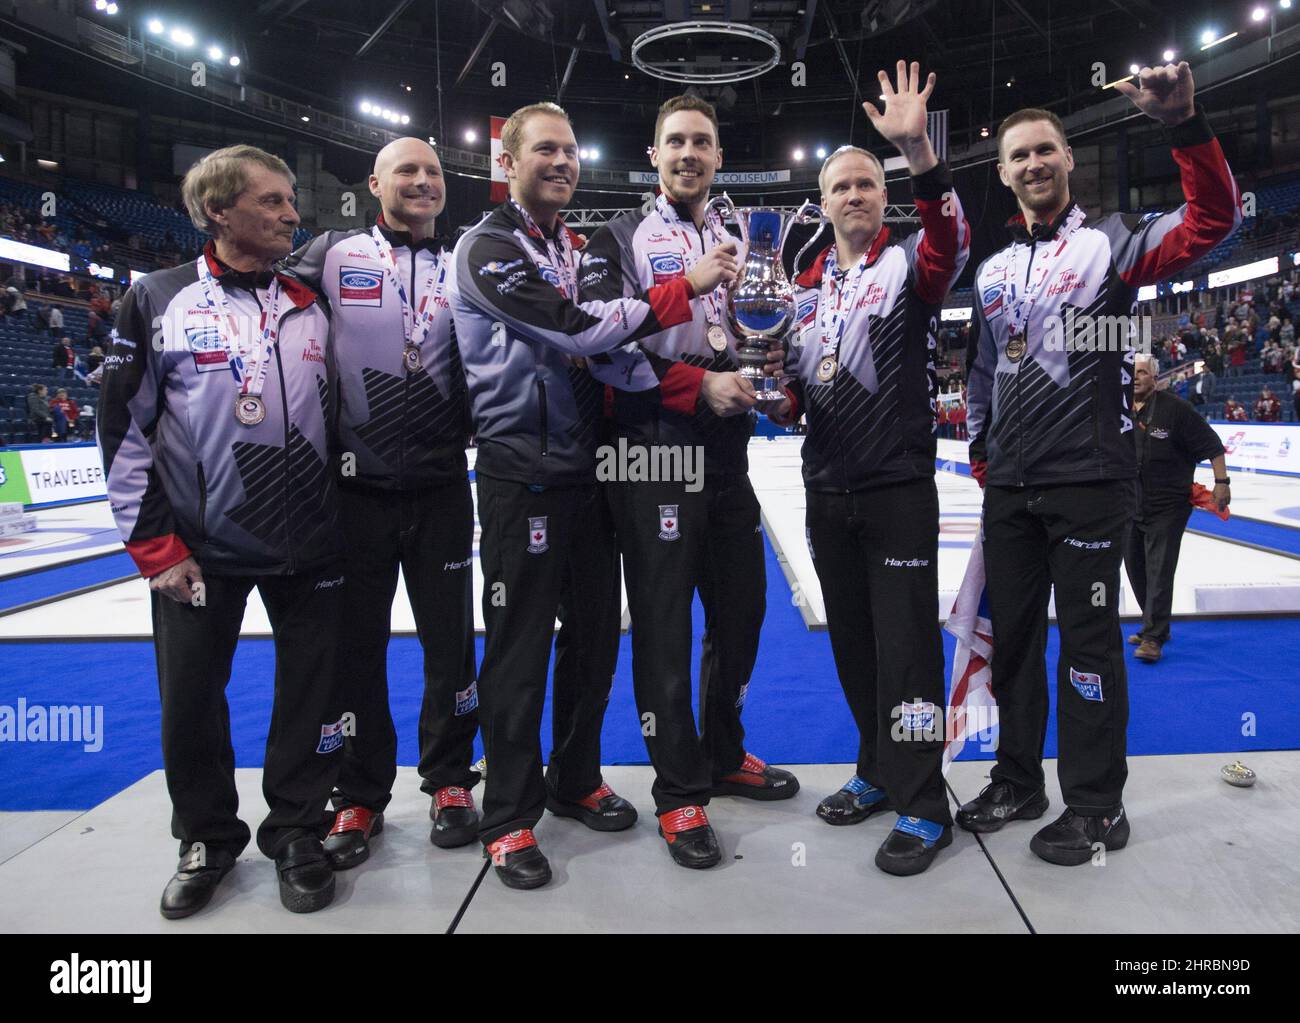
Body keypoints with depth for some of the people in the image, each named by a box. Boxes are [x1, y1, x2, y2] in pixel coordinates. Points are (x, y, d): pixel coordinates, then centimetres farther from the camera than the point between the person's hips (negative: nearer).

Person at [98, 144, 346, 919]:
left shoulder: (311, 306, 7)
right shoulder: (160, 301, -2)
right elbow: (124, 428, -1)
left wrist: (346, 519, 10)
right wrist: (154, 544, -5)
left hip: (310, 547, 2)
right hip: (198, 549, -2)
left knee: (312, 693, 7)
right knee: (191, 697, 8)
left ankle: (298, 833, 27)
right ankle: (207, 840, 30)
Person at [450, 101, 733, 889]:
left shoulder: (581, 249, 16)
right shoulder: (490, 247, -9)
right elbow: (576, 328, -21)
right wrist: (685, 287, -17)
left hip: (588, 466, 8)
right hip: (523, 474, -7)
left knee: (597, 631, 13)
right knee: (522, 644, -1)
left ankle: (576, 778, 31)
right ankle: (509, 818, 13)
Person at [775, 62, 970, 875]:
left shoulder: (908, 263, -3)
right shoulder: (806, 285, 13)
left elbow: (952, 244, -28)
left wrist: (919, 153, -39)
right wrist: (782, 400, -3)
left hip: (899, 490, -6)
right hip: (828, 493, 6)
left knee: (906, 645, -4)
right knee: (853, 642, 14)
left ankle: (923, 807, 8)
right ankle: (879, 773, 30)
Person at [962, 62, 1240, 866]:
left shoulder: (1111, 242, -1)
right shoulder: (993, 271, 15)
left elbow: (1213, 219, -17)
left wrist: (1184, 124, -27)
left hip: (1090, 480, -6)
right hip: (1009, 486, 6)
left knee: (1088, 636, 0)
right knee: (1013, 632, 12)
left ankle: (1097, 805, 13)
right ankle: (1019, 782, 26)